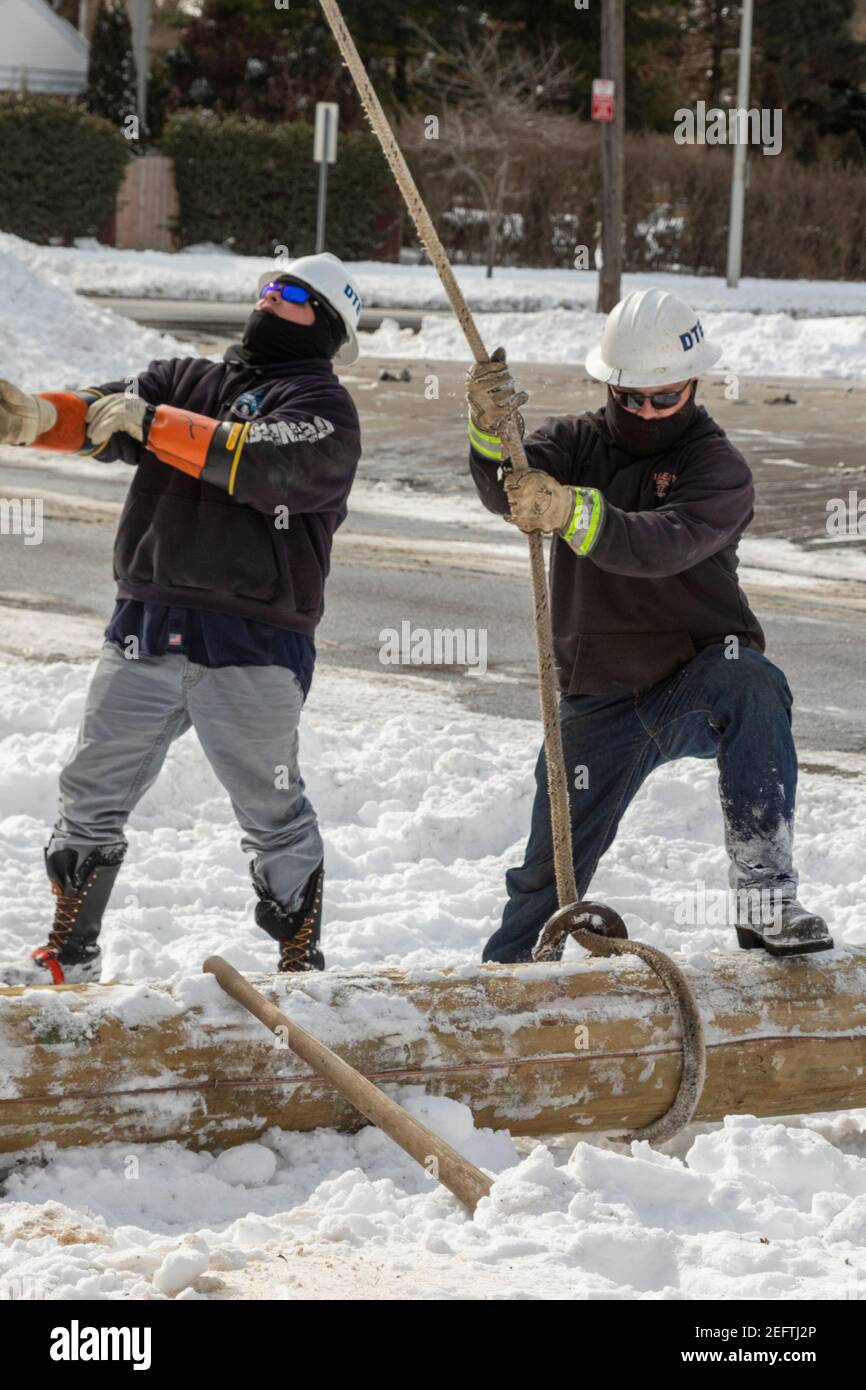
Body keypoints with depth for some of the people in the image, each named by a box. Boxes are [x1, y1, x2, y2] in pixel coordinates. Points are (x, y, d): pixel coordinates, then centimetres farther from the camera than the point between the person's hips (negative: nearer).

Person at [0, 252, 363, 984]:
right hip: (145, 623, 5)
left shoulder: (323, 407, 0)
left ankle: (302, 966, 16)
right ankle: (69, 956, 21)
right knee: (93, 794, 9)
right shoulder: (186, 380, 16)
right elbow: (103, 417, 0)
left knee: (273, 814, 2)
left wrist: (154, 425, -22)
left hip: (252, 643, -5)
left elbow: (265, 463, -20)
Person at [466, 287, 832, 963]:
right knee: (550, 870, 4)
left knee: (751, 685, -36)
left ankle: (765, 898, -42)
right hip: (599, 699, 3)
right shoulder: (574, 442, 3)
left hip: (698, 682, -3)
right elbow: (506, 492, -19)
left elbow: (664, 546, -29)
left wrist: (574, 514, -47)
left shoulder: (720, 469, -9)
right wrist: (493, 433, -42)